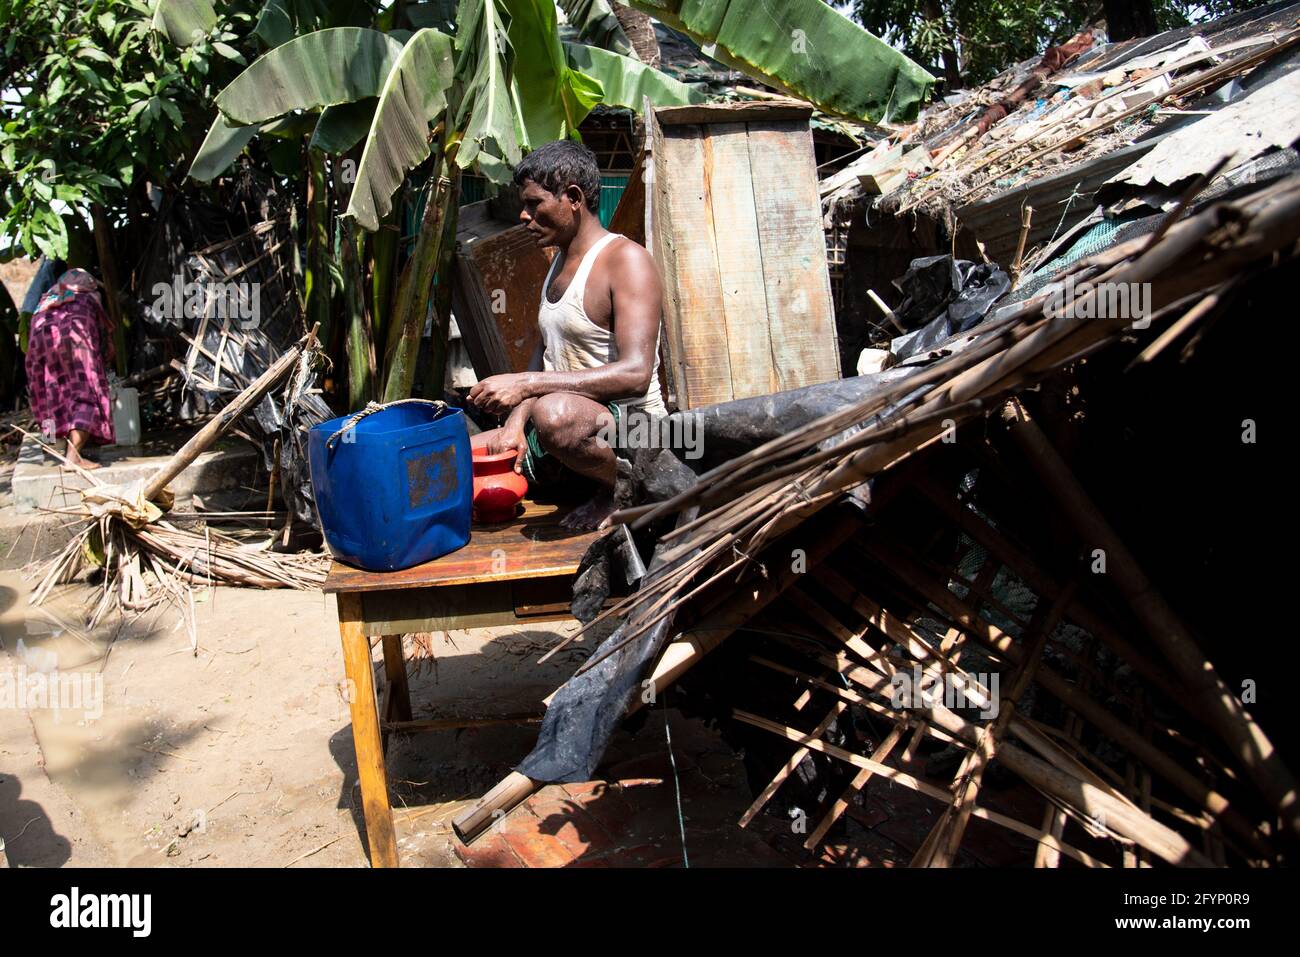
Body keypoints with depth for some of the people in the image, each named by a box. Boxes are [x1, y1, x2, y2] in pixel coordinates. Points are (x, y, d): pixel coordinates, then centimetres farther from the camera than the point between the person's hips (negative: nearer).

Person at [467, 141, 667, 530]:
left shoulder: (626, 260, -14)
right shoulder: (560, 260, 14)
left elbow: (635, 374, -26)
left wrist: (525, 384, -27)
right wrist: (517, 420, -1)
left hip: (632, 424, -8)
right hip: (572, 415, 8)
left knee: (556, 413, -41)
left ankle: (621, 487, -11)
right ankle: (585, 478, 6)